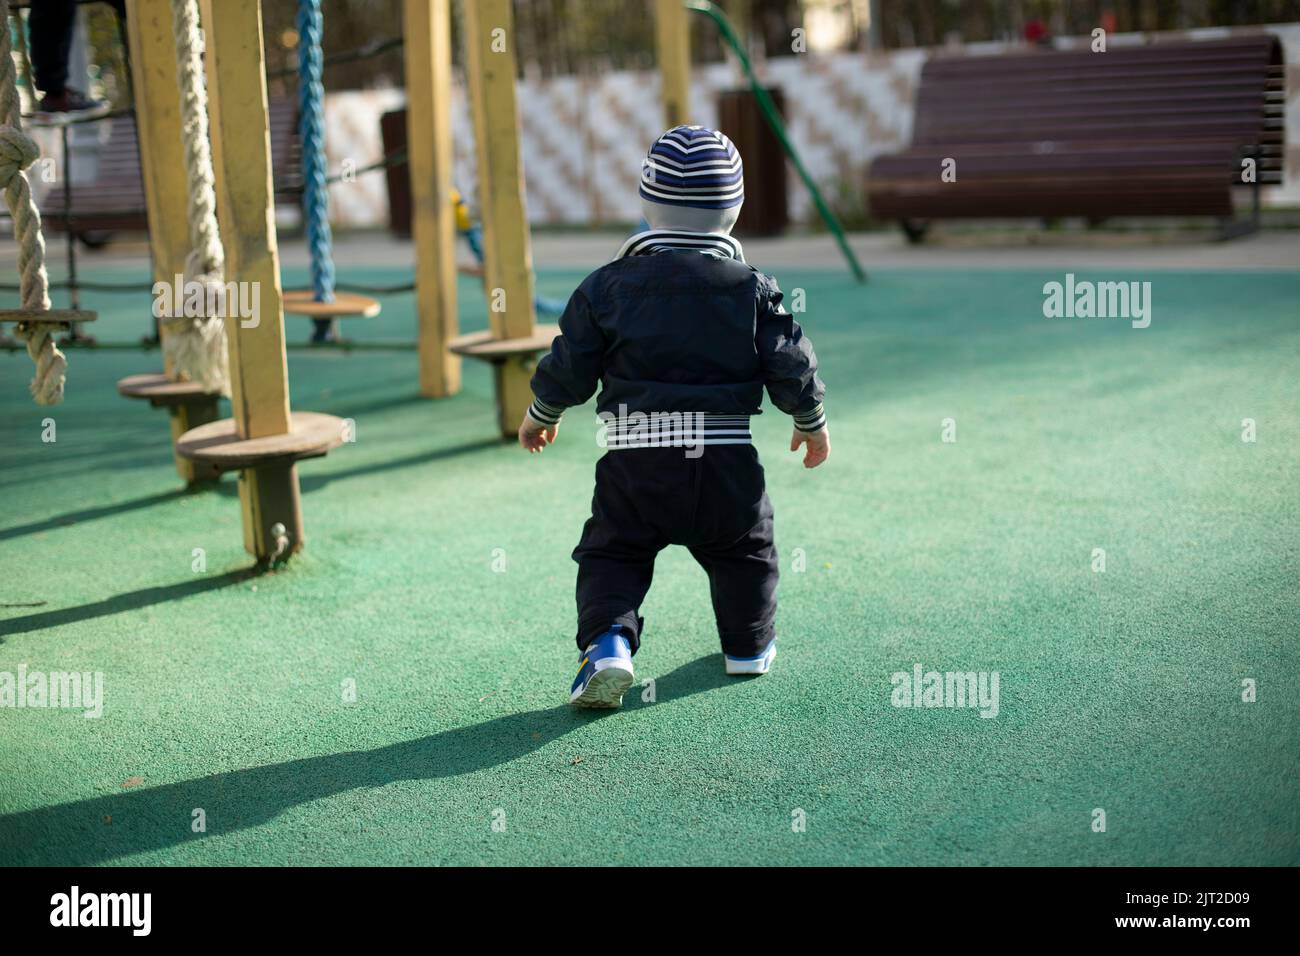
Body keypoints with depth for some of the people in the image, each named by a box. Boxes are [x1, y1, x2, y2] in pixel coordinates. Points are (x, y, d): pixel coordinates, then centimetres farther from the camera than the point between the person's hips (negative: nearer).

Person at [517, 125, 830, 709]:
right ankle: (749, 645, 33)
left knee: (611, 554, 11)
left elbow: (570, 365, 1)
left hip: (637, 461, -1)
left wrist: (540, 416, 20)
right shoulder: (751, 289, -2)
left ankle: (606, 639, -11)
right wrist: (812, 422, 20)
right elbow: (790, 366, 2)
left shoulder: (610, 286, -3)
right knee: (742, 551, 23)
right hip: (726, 462, 1)